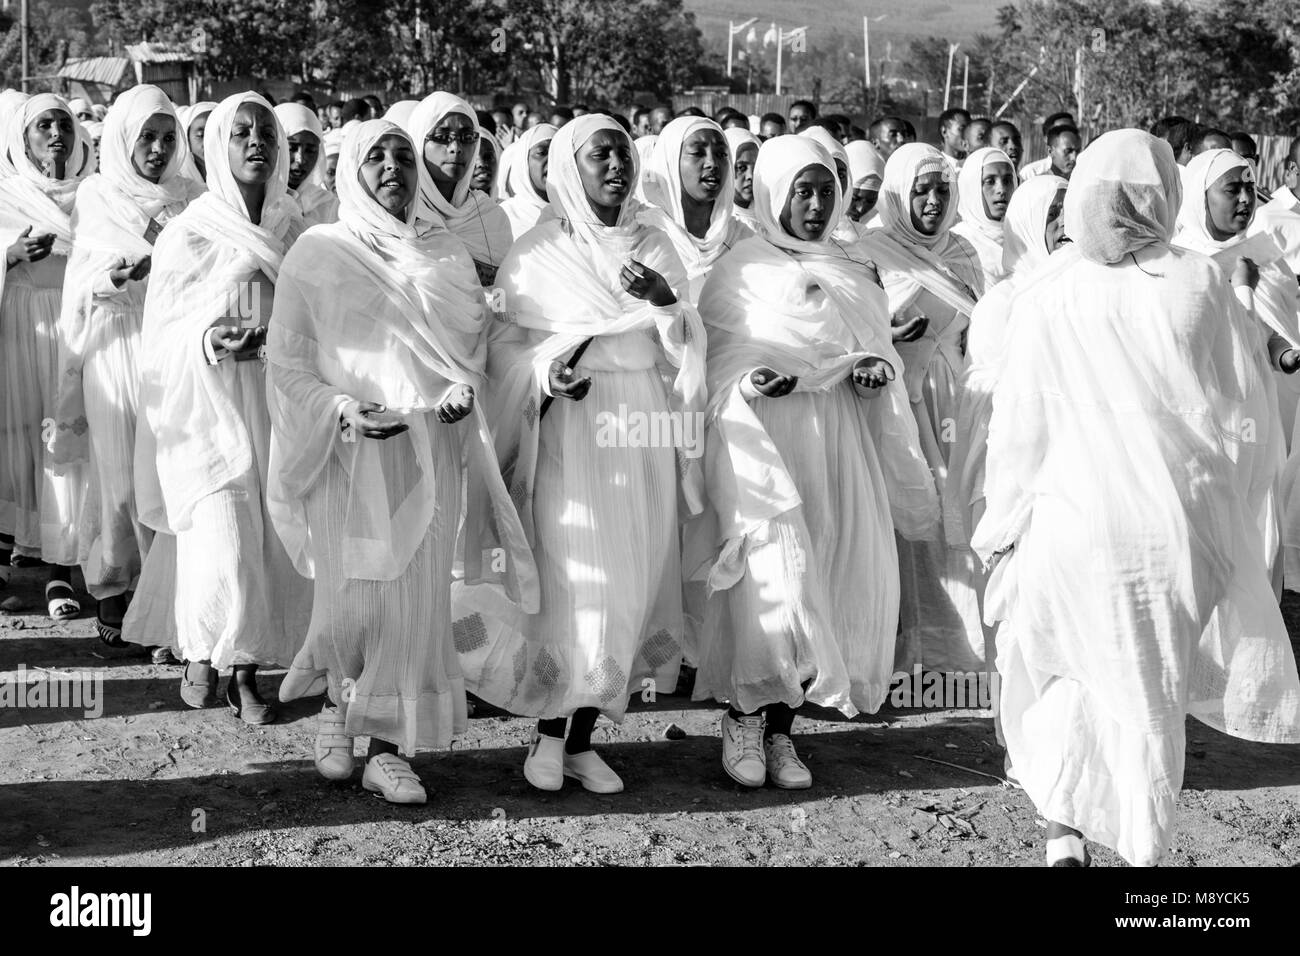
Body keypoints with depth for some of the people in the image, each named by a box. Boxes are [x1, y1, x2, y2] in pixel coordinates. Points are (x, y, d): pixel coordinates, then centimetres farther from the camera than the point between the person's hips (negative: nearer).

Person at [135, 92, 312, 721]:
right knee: (221, 546, -10)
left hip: (279, 407, 3)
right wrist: (208, 338, -19)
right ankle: (200, 650, 17)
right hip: (208, 409, -3)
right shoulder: (187, 236, -2)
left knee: (275, 549, 1)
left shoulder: (295, 232, 7)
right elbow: (161, 336, 0)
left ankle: (246, 671, 17)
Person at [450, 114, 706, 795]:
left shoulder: (653, 249, 11)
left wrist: (666, 301, -12)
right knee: (571, 581, -8)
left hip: (644, 438, 4)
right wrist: (549, 373, -17)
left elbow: (684, 353, 7)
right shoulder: (536, 254, 1)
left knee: (632, 584, 4)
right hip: (569, 435, -4)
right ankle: (548, 734, 10)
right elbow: (503, 346, 2)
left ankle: (582, 739, 15)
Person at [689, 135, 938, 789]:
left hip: (840, 443, 5)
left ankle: (780, 728, 9)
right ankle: (743, 716, 3)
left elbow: (879, 349, 19)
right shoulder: (739, 273, 3)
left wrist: (876, 370, -3)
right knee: (776, 579, -15)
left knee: (835, 582, -1)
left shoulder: (853, 275, 17)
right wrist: (758, 380, -21)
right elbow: (721, 367, -2)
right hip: (766, 440, -5)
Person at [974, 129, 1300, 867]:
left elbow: (1019, 426, -2)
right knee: (1152, 694, 17)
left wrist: (1001, 529, 9)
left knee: (1066, 674, 18)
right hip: (1178, 524, 1)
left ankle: (1064, 826, 5)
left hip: (1073, 522, -1)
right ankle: (1145, 850, 24)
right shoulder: (1201, 283, -6)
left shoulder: (1046, 298, -7)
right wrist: (1233, 511, 12)